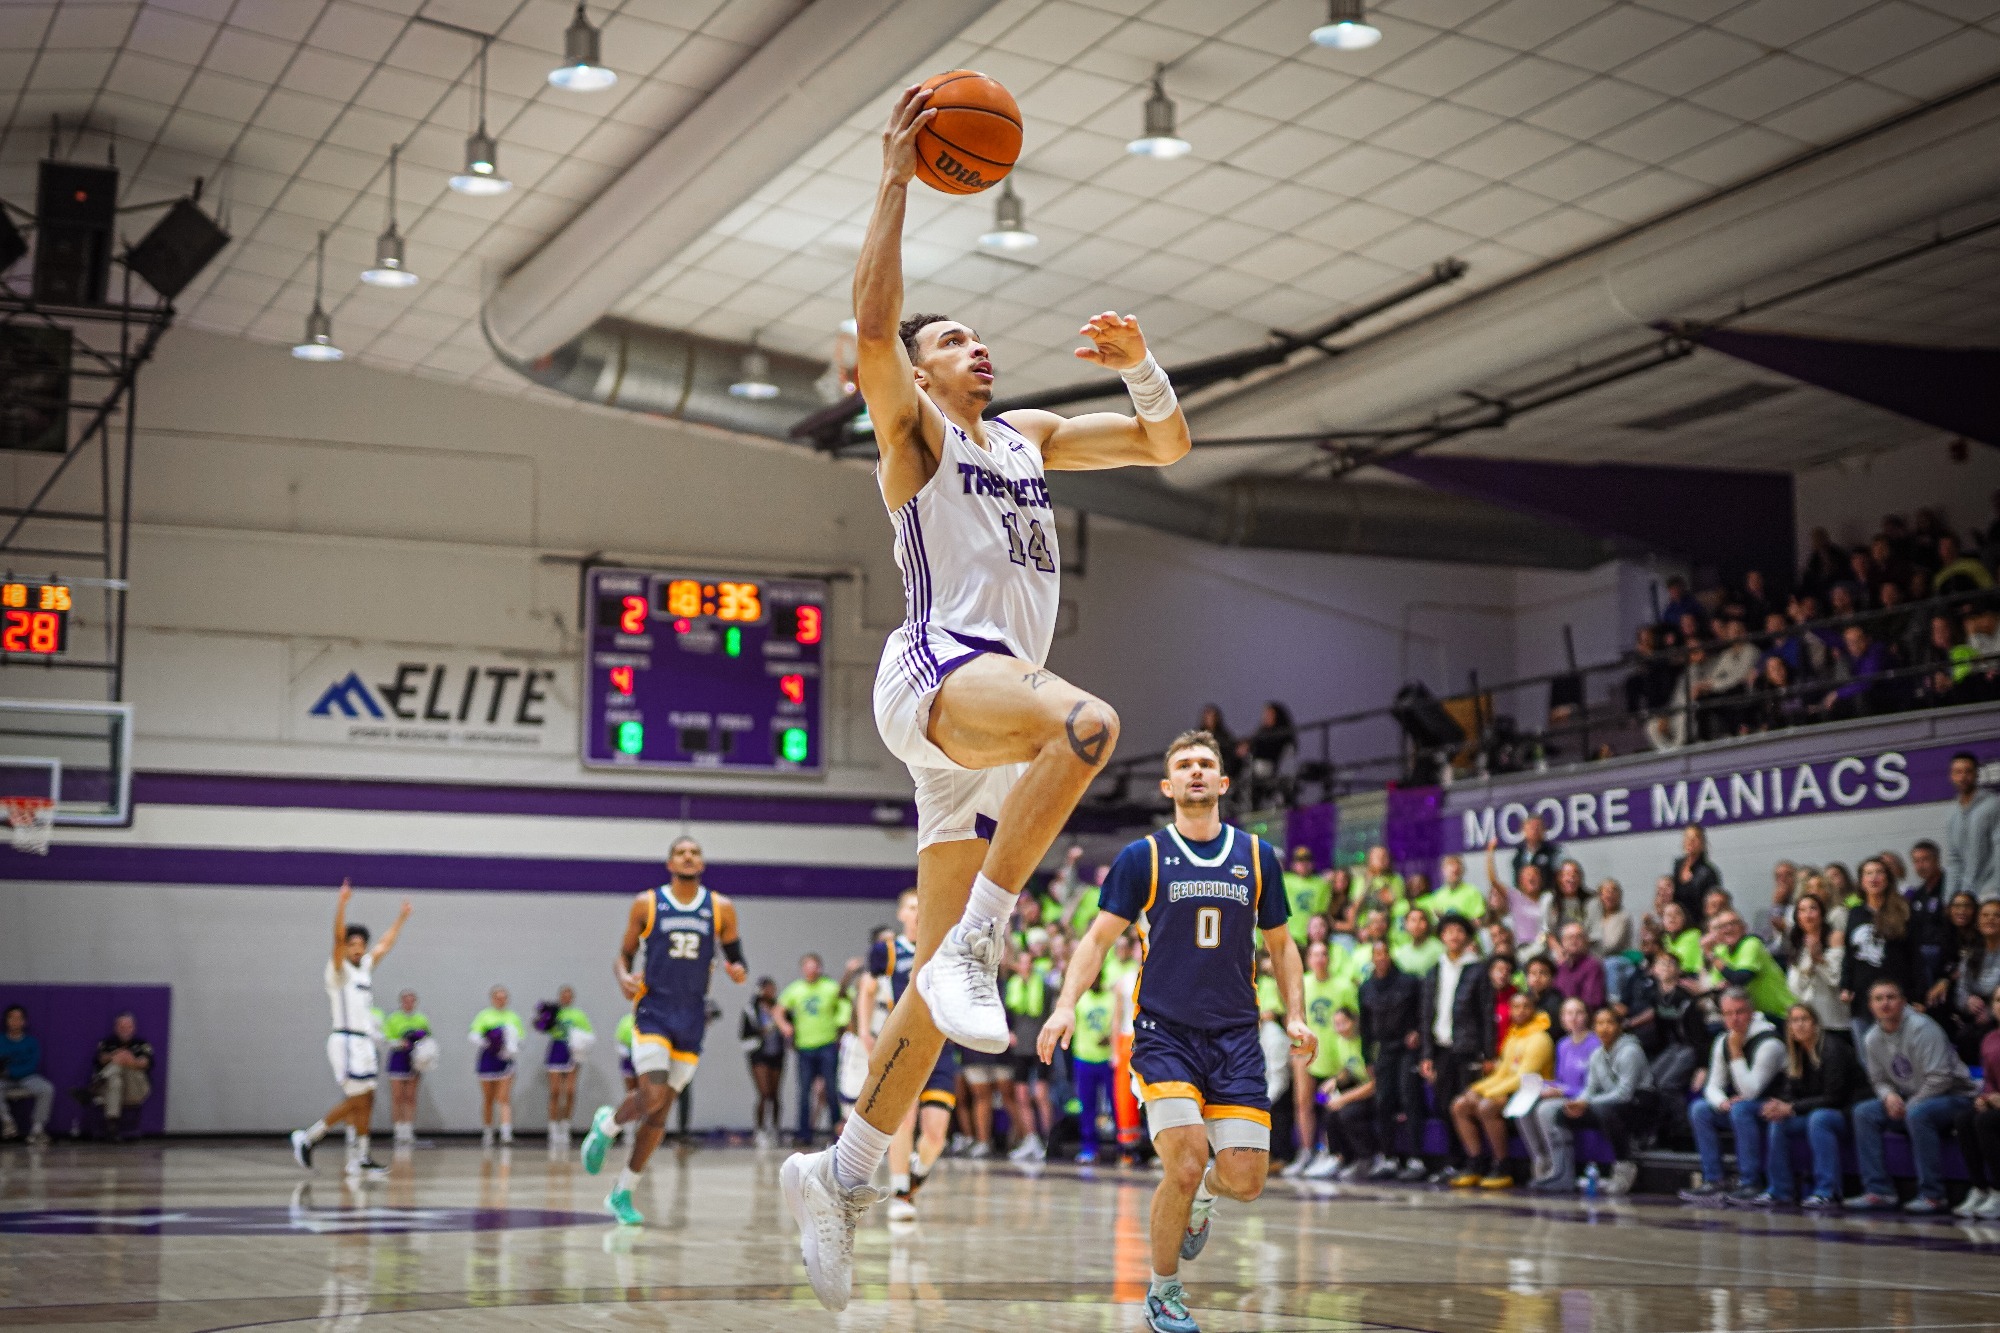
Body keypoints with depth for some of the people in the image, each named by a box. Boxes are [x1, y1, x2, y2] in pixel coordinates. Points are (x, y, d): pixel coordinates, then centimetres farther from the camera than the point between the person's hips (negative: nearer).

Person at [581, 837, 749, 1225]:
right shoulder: (646, 904, -1)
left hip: (692, 1019, 3)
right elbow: (624, 955, 6)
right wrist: (623, 977, -15)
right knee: (652, 1097, -19)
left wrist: (739, 971, -12)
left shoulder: (721, 909, 3)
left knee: (661, 1111, 4)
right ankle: (606, 1125, 15)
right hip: (653, 1012, -3)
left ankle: (622, 1194, 16)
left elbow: (735, 956, 11)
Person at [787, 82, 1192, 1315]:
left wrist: (1140, 365, 8)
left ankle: (842, 1175, 10)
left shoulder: (1032, 437, 26)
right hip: (939, 670, -7)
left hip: (994, 717, 7)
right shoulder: (913, 429, 6)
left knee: (946, 977, 4)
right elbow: (870, 335, -14)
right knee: (1089, 724, -39)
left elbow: (1166, 446, 27)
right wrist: (896, 181, -12)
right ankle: (973, 949, -33)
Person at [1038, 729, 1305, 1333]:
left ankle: (1200, 1200, 31)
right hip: (1164, 1033, -2)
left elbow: (1279, 944, 18)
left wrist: (1296, 1015, 5)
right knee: (1186, 1165, -19)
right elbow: (1098, 938, 2)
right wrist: (1066, 1005, -12)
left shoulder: (1258, 856, 9)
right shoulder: (1144, 857, 2)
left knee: (1244, 1179, -9)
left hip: (1236, 1038, 3)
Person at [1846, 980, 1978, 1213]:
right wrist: (1888, 1095, -9)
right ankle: (1878, 1191, -12)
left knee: (1918, 1113, -37)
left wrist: (1910, 1105, -18)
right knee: (1864, 1113, -9)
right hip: (1910, 1101, 8)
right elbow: (1879, 1079, 14)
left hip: (1953, 1097, -8)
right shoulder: (1873, 1039, 3)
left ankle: (1932, 1195, -30)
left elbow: (1940, 1078, -23)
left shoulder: (1922, 1028, -19)